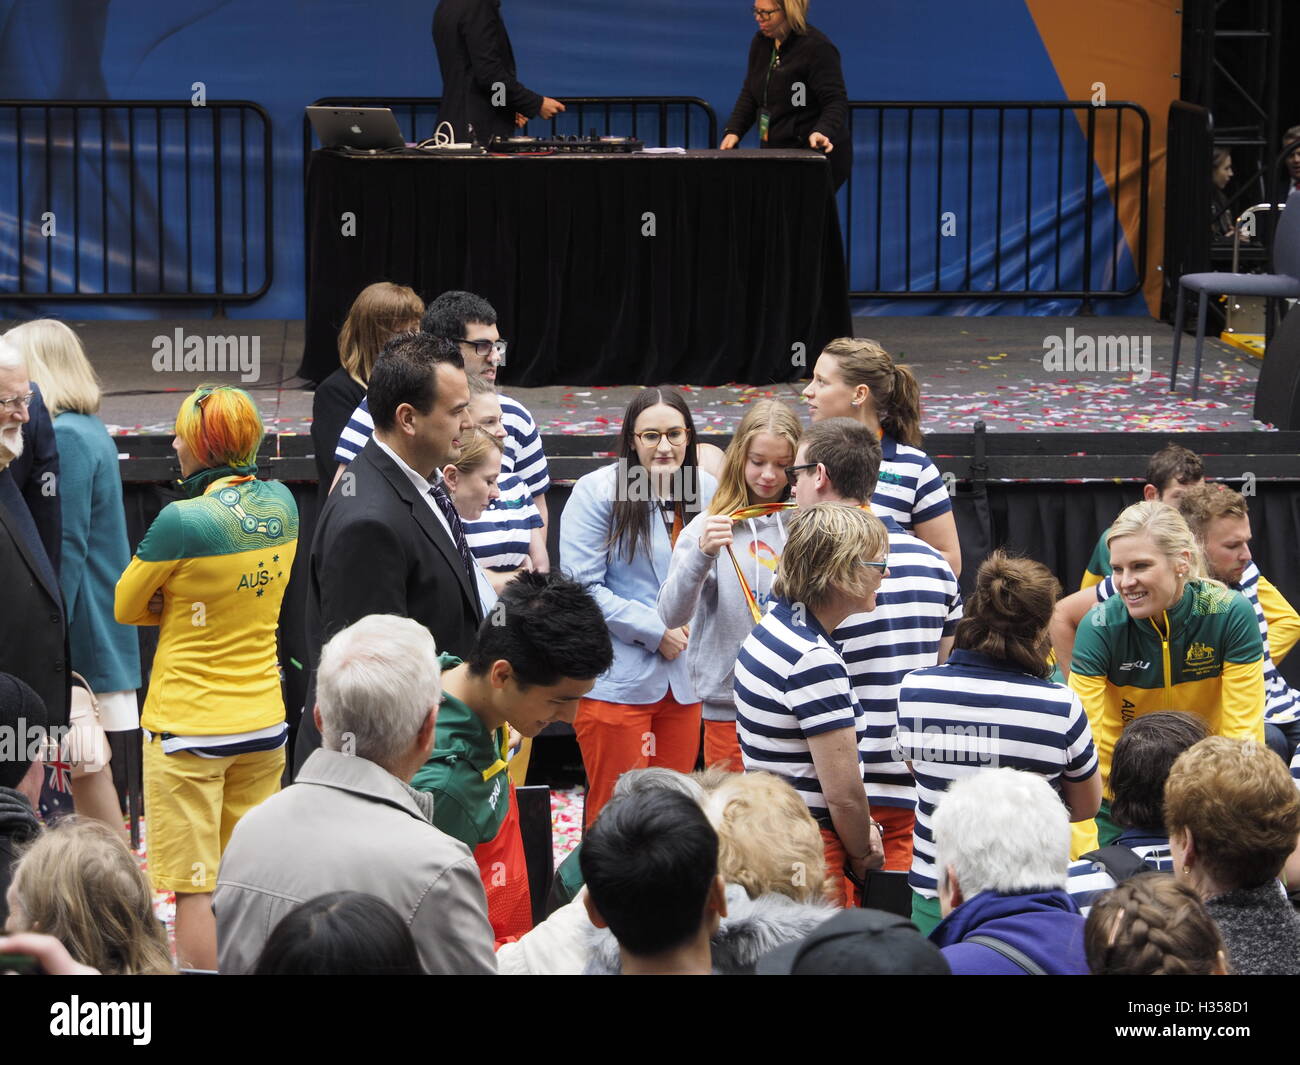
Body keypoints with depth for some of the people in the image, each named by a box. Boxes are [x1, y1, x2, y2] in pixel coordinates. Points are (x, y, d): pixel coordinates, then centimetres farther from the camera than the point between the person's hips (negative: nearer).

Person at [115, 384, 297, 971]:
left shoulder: (183, 520, -18)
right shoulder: (281, 504, 2)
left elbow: (123, 606, -5)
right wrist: (189, 605, 2)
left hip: (190, 727, -6)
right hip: (263, 720, 6)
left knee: (196, 889, -1)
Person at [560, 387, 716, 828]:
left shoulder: (707, 491, 7)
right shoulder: (598, 491, -8)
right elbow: (581, 588, -13)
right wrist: (656, 632, -13)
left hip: (684, 684, 5)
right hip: (616, 683, -5)